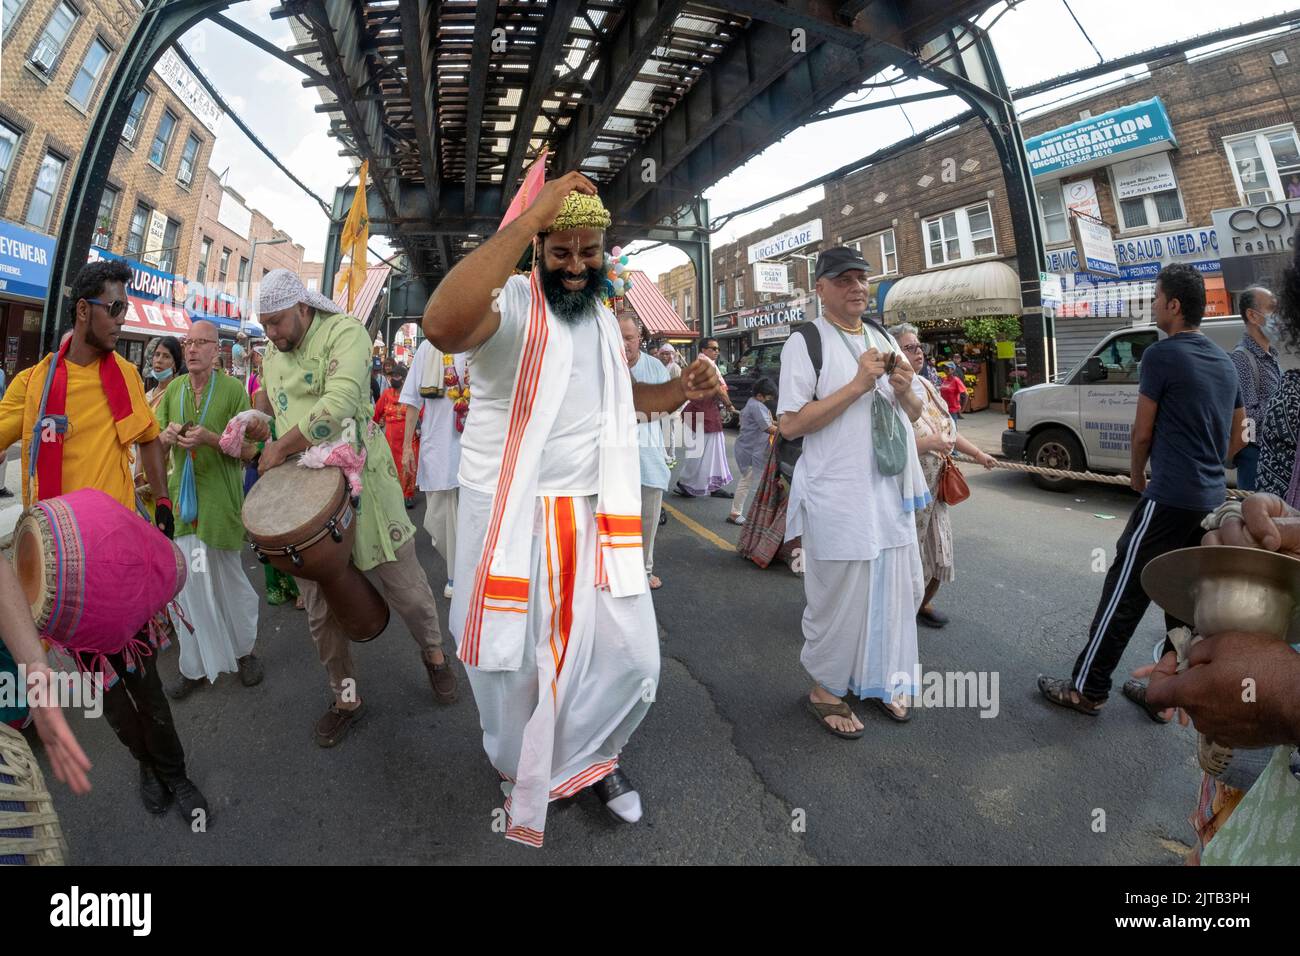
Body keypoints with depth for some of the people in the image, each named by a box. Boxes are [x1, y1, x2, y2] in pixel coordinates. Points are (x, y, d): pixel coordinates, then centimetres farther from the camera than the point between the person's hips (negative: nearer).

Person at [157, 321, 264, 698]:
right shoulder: (174, 389, 8)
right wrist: (167, 436, -8)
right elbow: (157, 441, 14)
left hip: (220, 500, -4)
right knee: (188, 584, 7)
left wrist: (210, 438, -23)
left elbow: (249, 450, -7)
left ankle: (244, 650, 28)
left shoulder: (233, 388, -6)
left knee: (229, 580, 7)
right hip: (181, 497, 4)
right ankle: (195, 667, 21)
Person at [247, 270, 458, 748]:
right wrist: (261, 429, 4)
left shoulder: (345, 331, -8)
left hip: (361, 480, -6)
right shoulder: (272, 358, 16)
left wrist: (281, 447, -15)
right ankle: (346, 696, 28)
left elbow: (340, 401, -23)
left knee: (406, 587, 4)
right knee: (319, 606, 9)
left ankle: (434, 653, 33)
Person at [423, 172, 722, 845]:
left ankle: (589, 756, 40)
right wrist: (531, 216, -31)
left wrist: (682, 390, 6)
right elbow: (442, 324, -36)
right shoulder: (510, 304, -12)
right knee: (517, 664, 12)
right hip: (512, 517, -5)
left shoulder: (604, 318, 12)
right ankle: (525, 781, 42)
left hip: (594, 517, 6)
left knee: (629, 656, 11)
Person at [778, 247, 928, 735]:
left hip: (892, 491, 7)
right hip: (837, 497, -7)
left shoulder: (884, 340, 14)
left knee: (897, 588, 14)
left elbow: (914, 414, 20)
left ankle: (880, 680, 34)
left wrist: (904, 389, -3)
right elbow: (790, 424, -16)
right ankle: (825, 689, 22)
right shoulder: (806, 342, -7)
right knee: (840, 597, 0)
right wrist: (857, 384, -19)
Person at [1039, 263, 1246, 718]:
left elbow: (1143, 431, -7)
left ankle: (1086, 689, 6)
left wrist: (1137, 475, 9)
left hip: (1170, 498, -8)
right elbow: (1236, 438, 19)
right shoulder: (1224, 361, 14)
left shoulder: (1161, 355, -11)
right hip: (1212, 498, 9)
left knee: (1125, 590, -3)